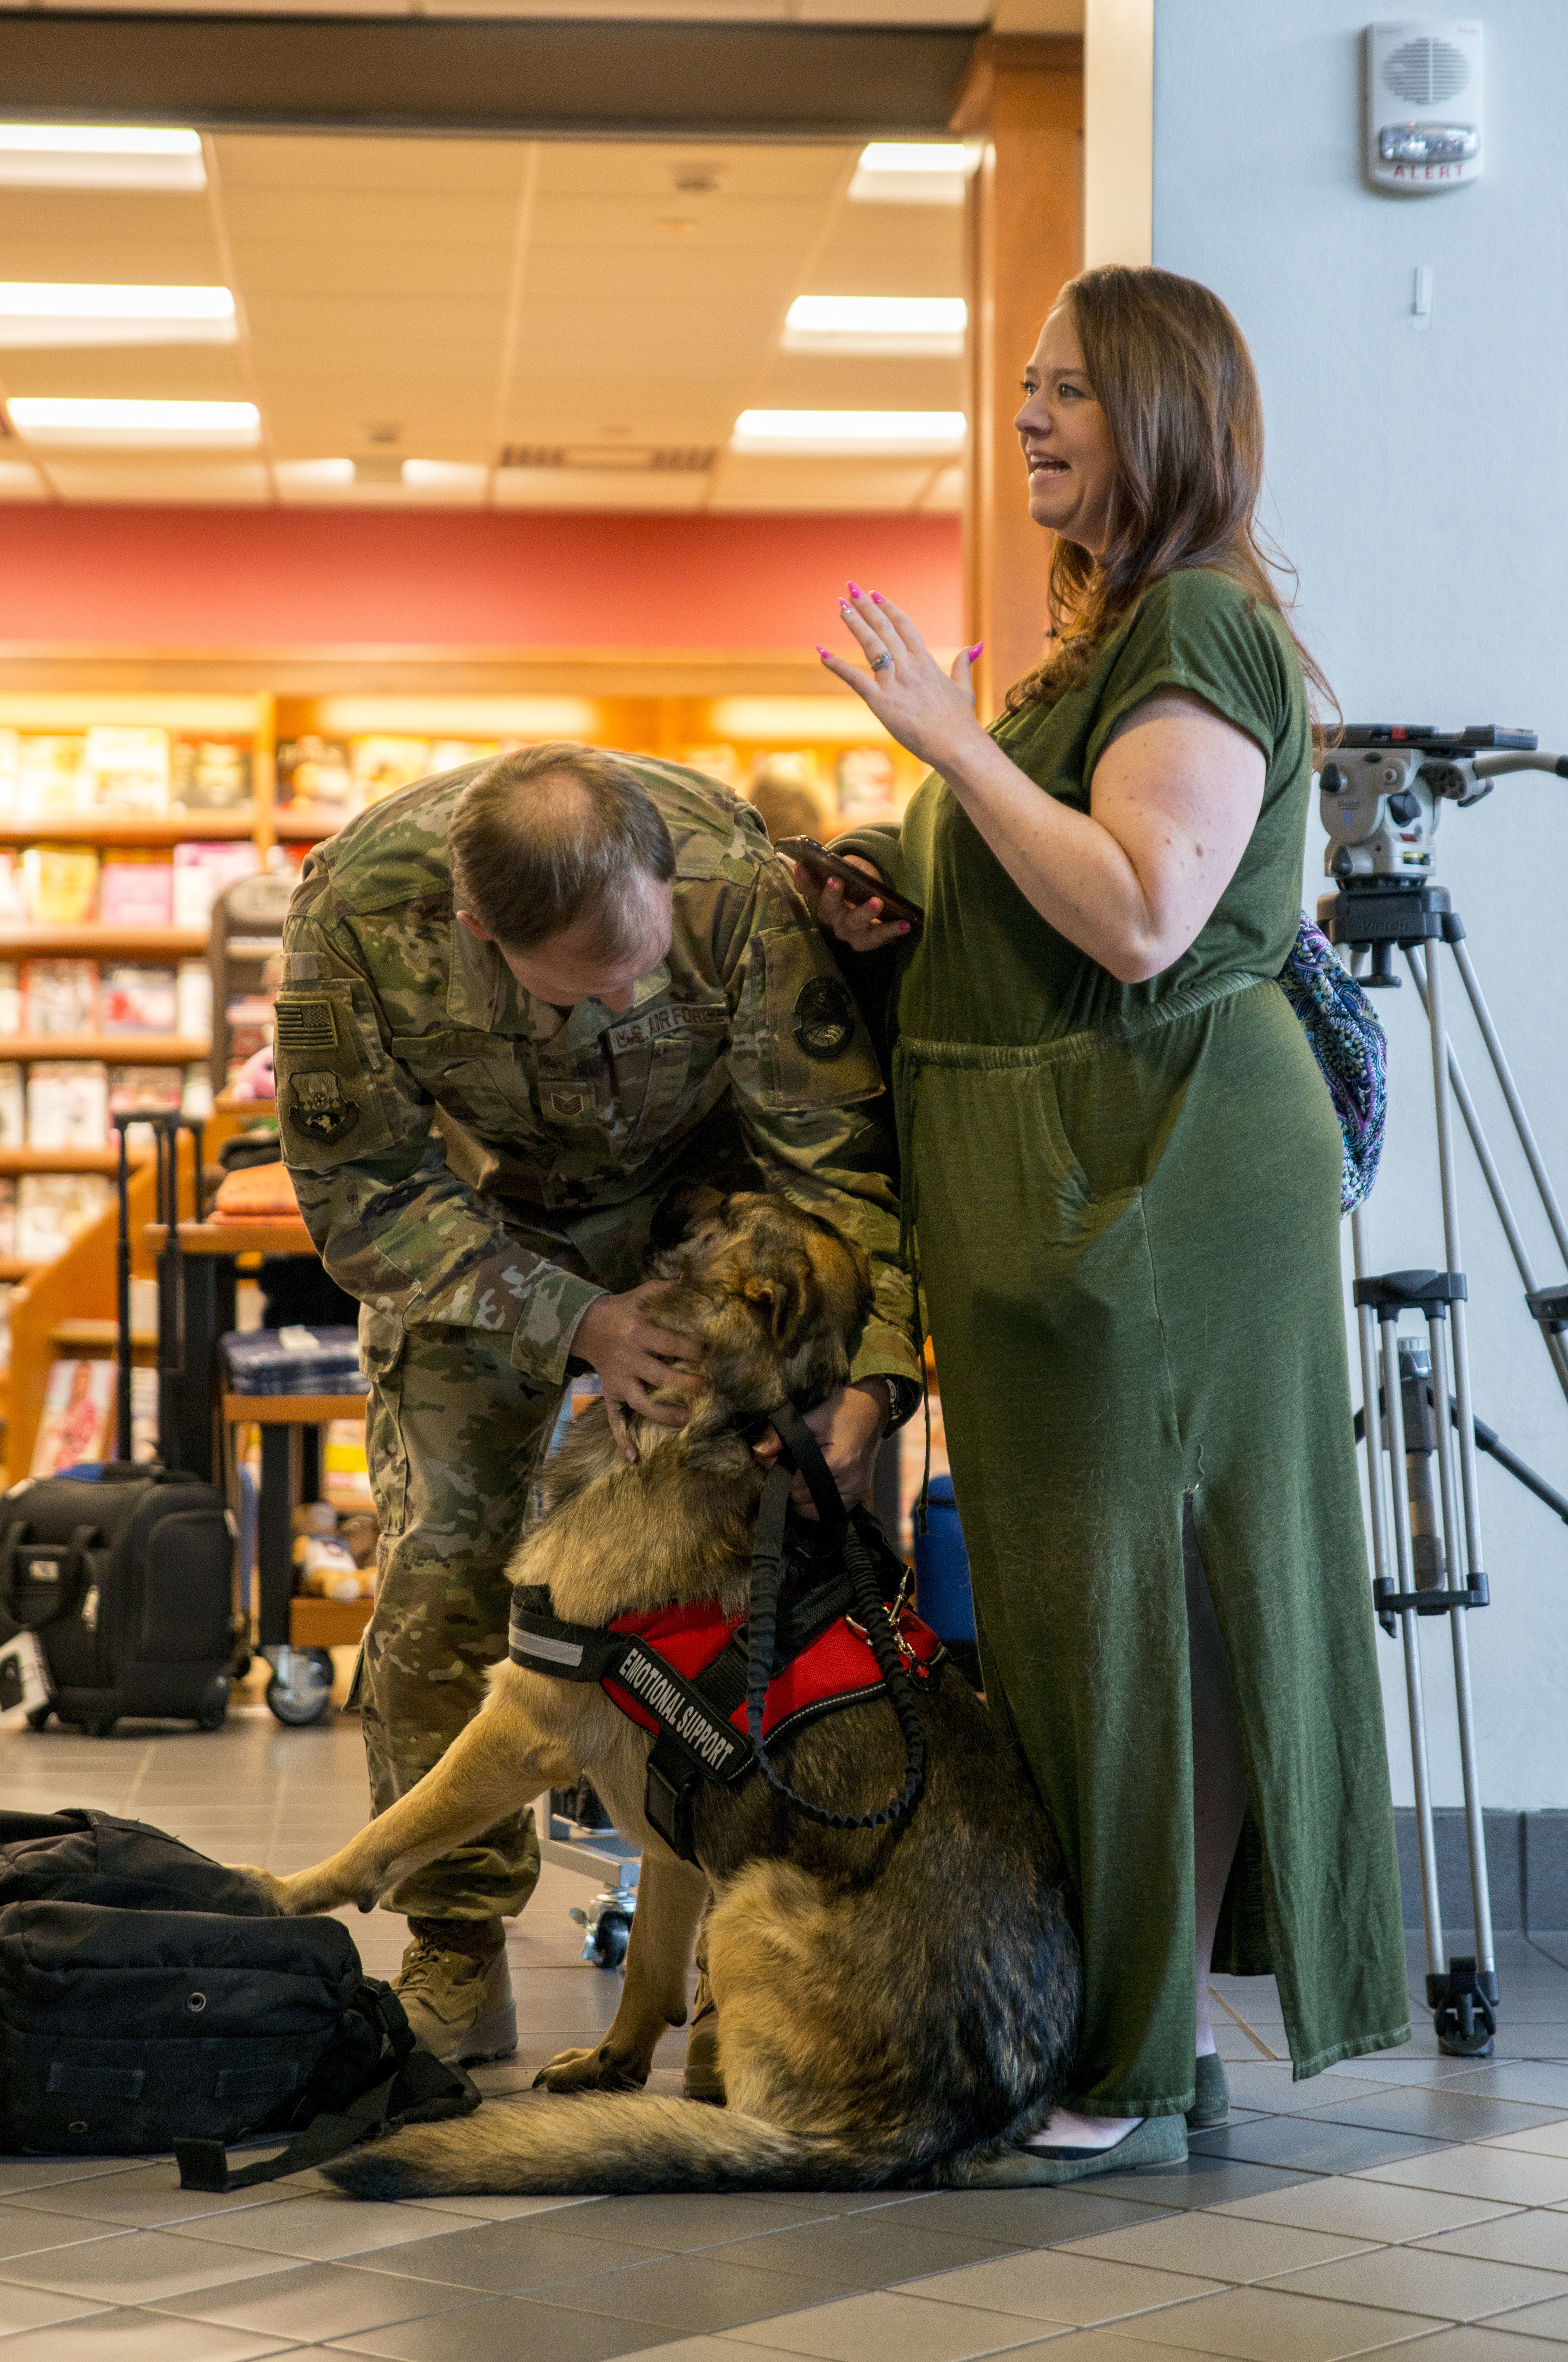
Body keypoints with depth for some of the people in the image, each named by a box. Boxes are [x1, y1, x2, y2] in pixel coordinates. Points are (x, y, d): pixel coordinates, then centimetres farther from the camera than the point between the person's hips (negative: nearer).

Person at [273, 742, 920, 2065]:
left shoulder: (739, 884, -36)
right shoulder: (359, 906, -34)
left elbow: (838, 1141, -26)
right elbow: (360, 1193, -22)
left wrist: (870, 1371, -37)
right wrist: (570, 1321, -31)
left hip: (693, 1193, 0)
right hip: (470, 1212, 1)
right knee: (443, 1558, -7)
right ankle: (454, 1944, 8)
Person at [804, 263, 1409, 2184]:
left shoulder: (1201, 627, -13)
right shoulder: (1109, 628, 18)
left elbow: (1140, 918, -26)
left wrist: (954, 740, -19)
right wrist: (898, 892, 7)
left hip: (1158, 1174, -10)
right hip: (1060, 1177, 10)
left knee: (1136, 1594, -5)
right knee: (1081, 1592, 13)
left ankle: (1147, 2064, 4)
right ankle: (1151, 2016, 22)